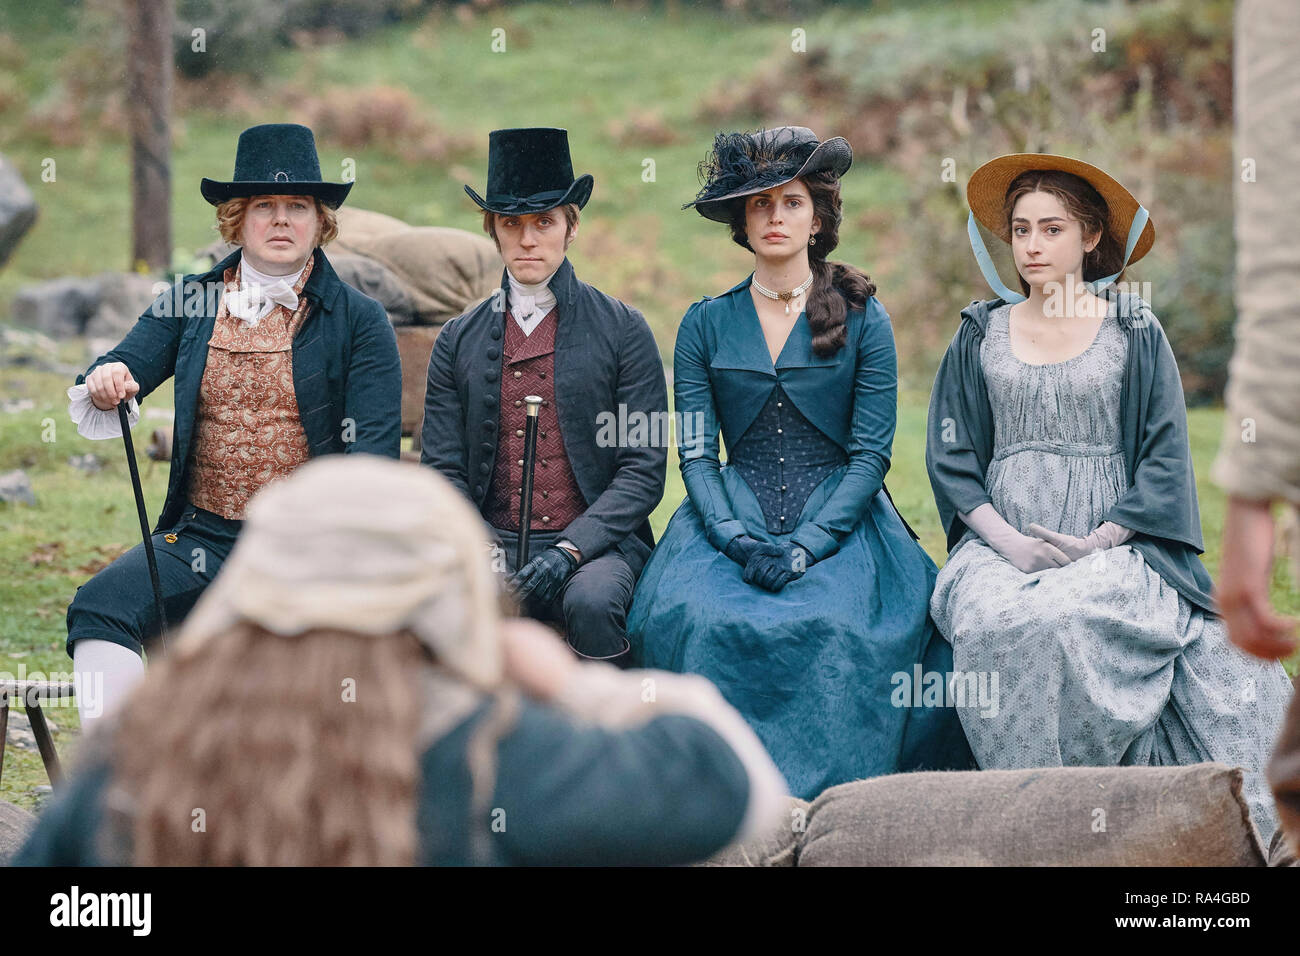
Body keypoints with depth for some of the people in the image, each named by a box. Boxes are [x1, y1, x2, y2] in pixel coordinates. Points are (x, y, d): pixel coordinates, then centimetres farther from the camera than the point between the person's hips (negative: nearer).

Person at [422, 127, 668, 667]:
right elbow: (443, 471, 11)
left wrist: (571, 548, -14)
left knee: (592, 600, -36)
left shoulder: (623, 330, 6)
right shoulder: (459, 340, 14)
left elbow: (644, 470, 0)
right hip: (493, 545, 2)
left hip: (596, 542, -2)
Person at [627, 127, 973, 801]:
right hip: (732, 520, 1)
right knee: (700, 619, -31)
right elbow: (695, 455, 5)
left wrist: (806, 545, -15)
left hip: (840, 521, -1)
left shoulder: (862, 320, 6)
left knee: (834, 627, -33)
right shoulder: (704, 325, 11)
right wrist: (739, 543, -14)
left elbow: (871, 454, 0)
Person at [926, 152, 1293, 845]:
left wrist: (1103, 540, -12)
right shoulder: (981, 335, 14)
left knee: (1071, 618, -36)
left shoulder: (1134, 333, 8)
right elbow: (950, 453, 9)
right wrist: (1008, 541, -8)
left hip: (1111, 543, -2)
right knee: (992, 622, -33)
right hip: (1002, 542, 2)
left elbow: (1164, 454, 3)